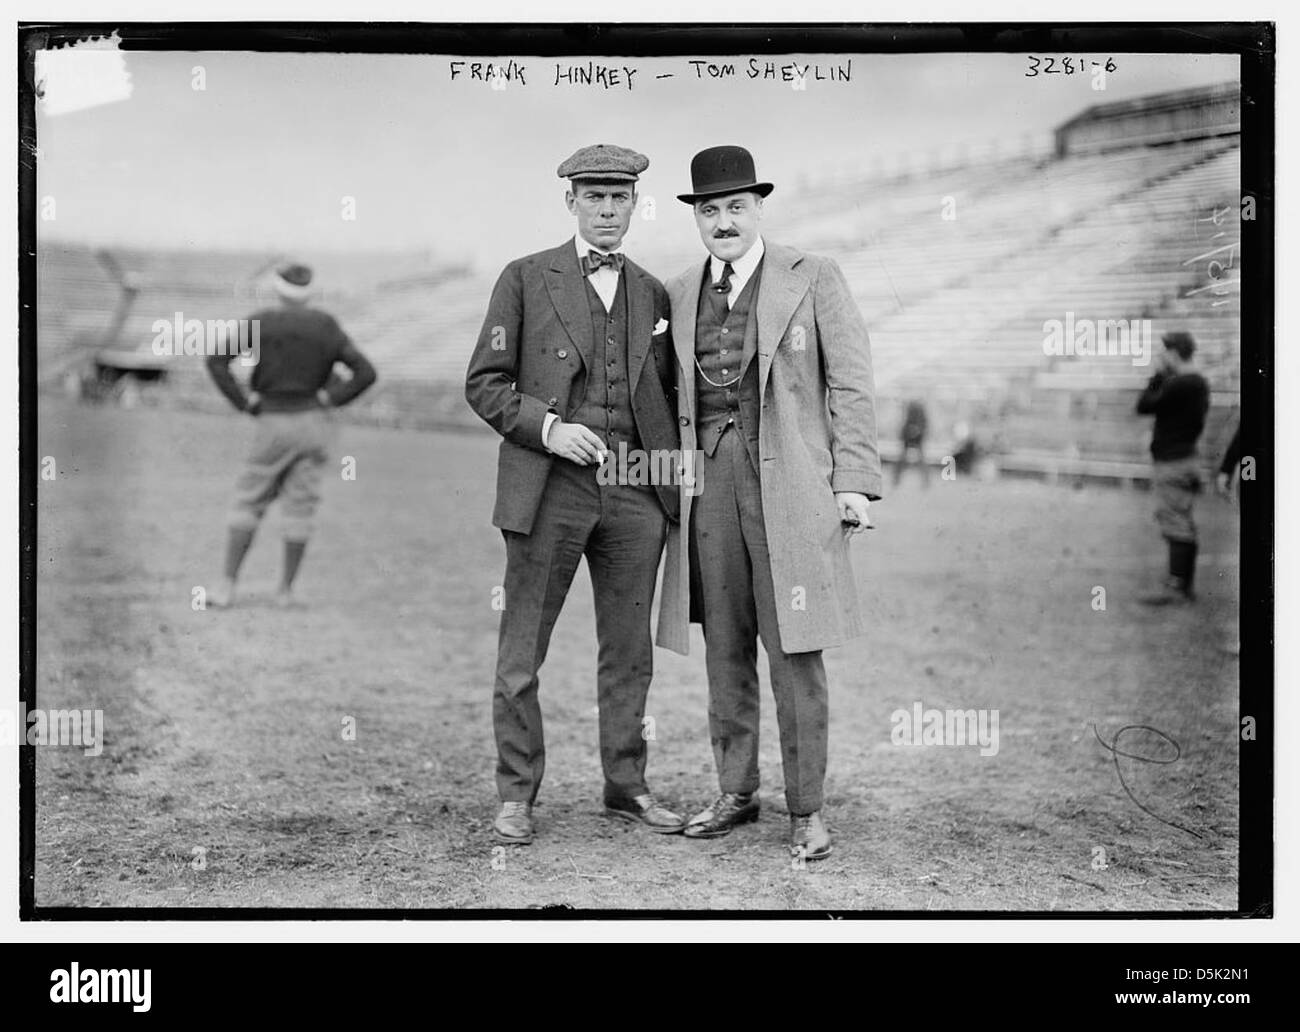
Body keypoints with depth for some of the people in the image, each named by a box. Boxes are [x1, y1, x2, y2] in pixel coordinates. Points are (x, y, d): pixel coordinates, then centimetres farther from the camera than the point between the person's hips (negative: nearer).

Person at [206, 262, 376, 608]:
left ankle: (227, 588, -2)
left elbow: (216, 359, -13)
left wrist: (245, 403, -7)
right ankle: (285, 590, 8)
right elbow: (366, 372, -6)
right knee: (300, 506, 7)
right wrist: (328, 399, -1)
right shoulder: (327, 327, 1)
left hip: (274, 423, -2)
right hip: (314, 422, 2)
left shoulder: (261, 323, -4)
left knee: (248, 503, 5)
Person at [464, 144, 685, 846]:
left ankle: (627, 787, 21)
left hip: (635, 490, 3)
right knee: (521, 650, 1)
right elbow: (484, 384, 0)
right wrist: (548, 427, -14)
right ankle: (516, 795, 12)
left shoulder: (652, 294, 15)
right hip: (549, 488, -3)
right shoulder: (526, 279, 3)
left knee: (629, 651, 9)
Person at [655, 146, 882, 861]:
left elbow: (851, 384, -1)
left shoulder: (813, 278, 1)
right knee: (724, 648, 9)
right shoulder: (679, 293, 13)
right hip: (709, 482, 4)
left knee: (793, 653, -4)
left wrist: (854, 482, -8)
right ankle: (734, 794, 20)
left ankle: (805, 810, 5)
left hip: (789, 482, -4)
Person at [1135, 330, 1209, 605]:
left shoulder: (1178, 385, -19)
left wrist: (1156, 376, -2)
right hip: (1184, 457, 10)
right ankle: (1184, 585, 20)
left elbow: (1144, 406, -15)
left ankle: (1176, 587, -9)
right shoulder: (1199, 383, 12)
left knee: (1176, 525, -9)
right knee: (1182, 525, 14)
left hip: (1172, 463, -10)